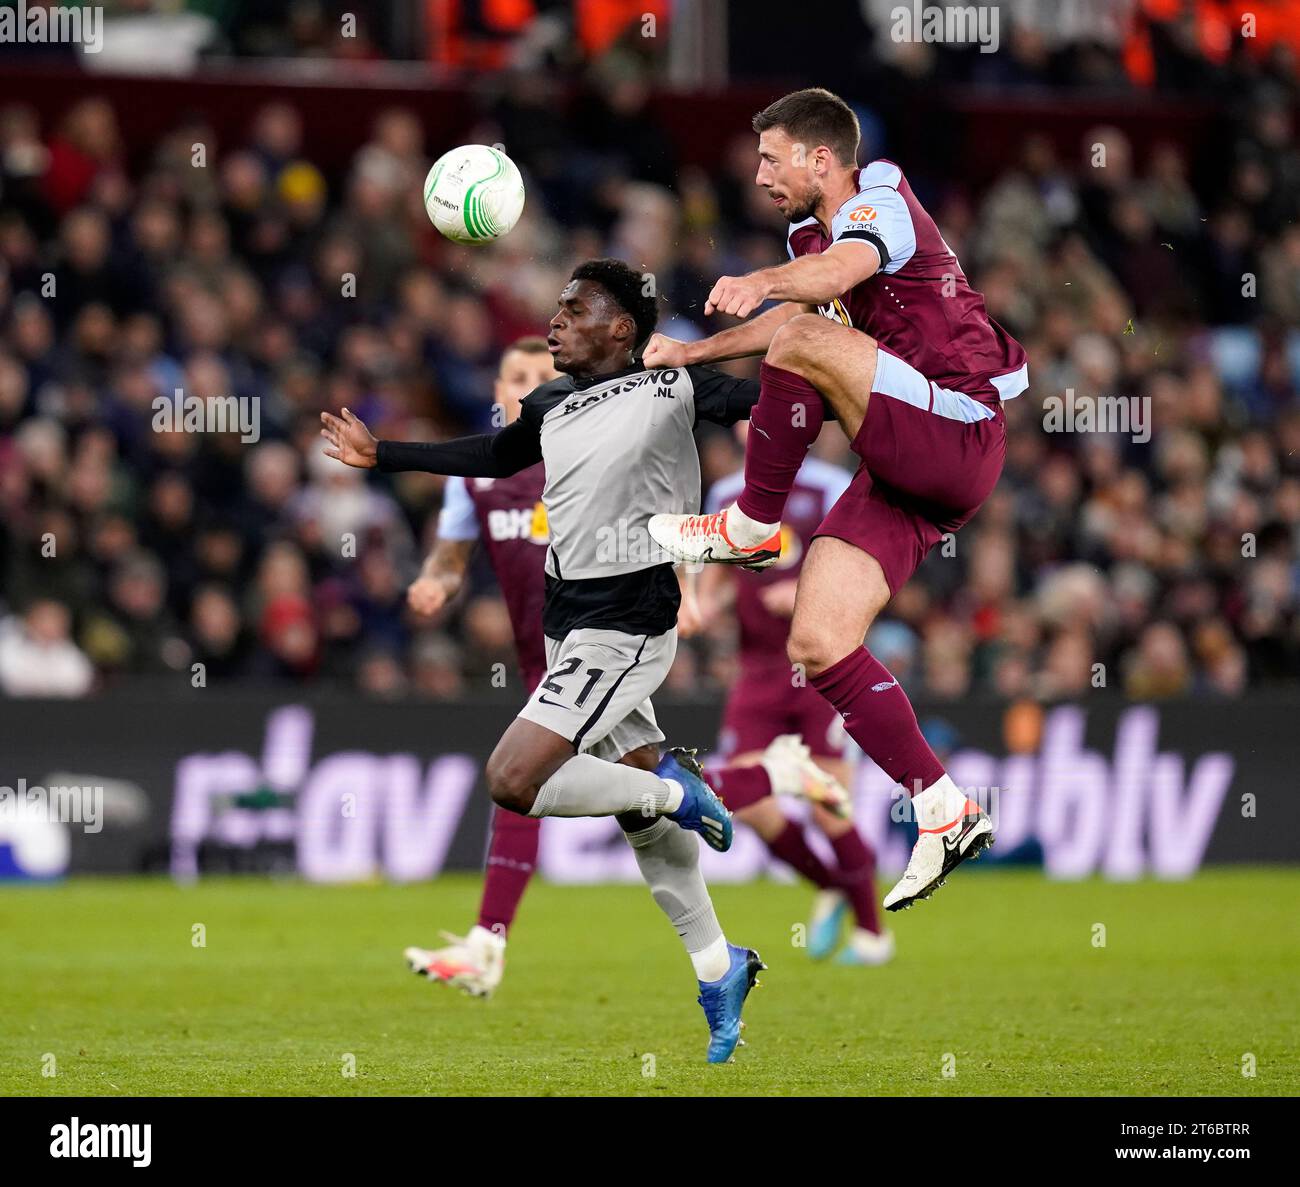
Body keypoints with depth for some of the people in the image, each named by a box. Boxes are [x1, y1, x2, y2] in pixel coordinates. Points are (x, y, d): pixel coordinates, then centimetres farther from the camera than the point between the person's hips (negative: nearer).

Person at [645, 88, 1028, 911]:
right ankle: (945, 813, 0)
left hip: (958, 433, -10)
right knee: (818, 645, -3)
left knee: (803, 341, -29)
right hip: (905, 468, 10)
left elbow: (845, 267, -34)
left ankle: (753, 526, -14)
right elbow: (785, 320, 39)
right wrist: (687, 352, 40)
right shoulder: (820, 232, 20)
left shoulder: (880, 200, -9)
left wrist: (760, 283, -52)